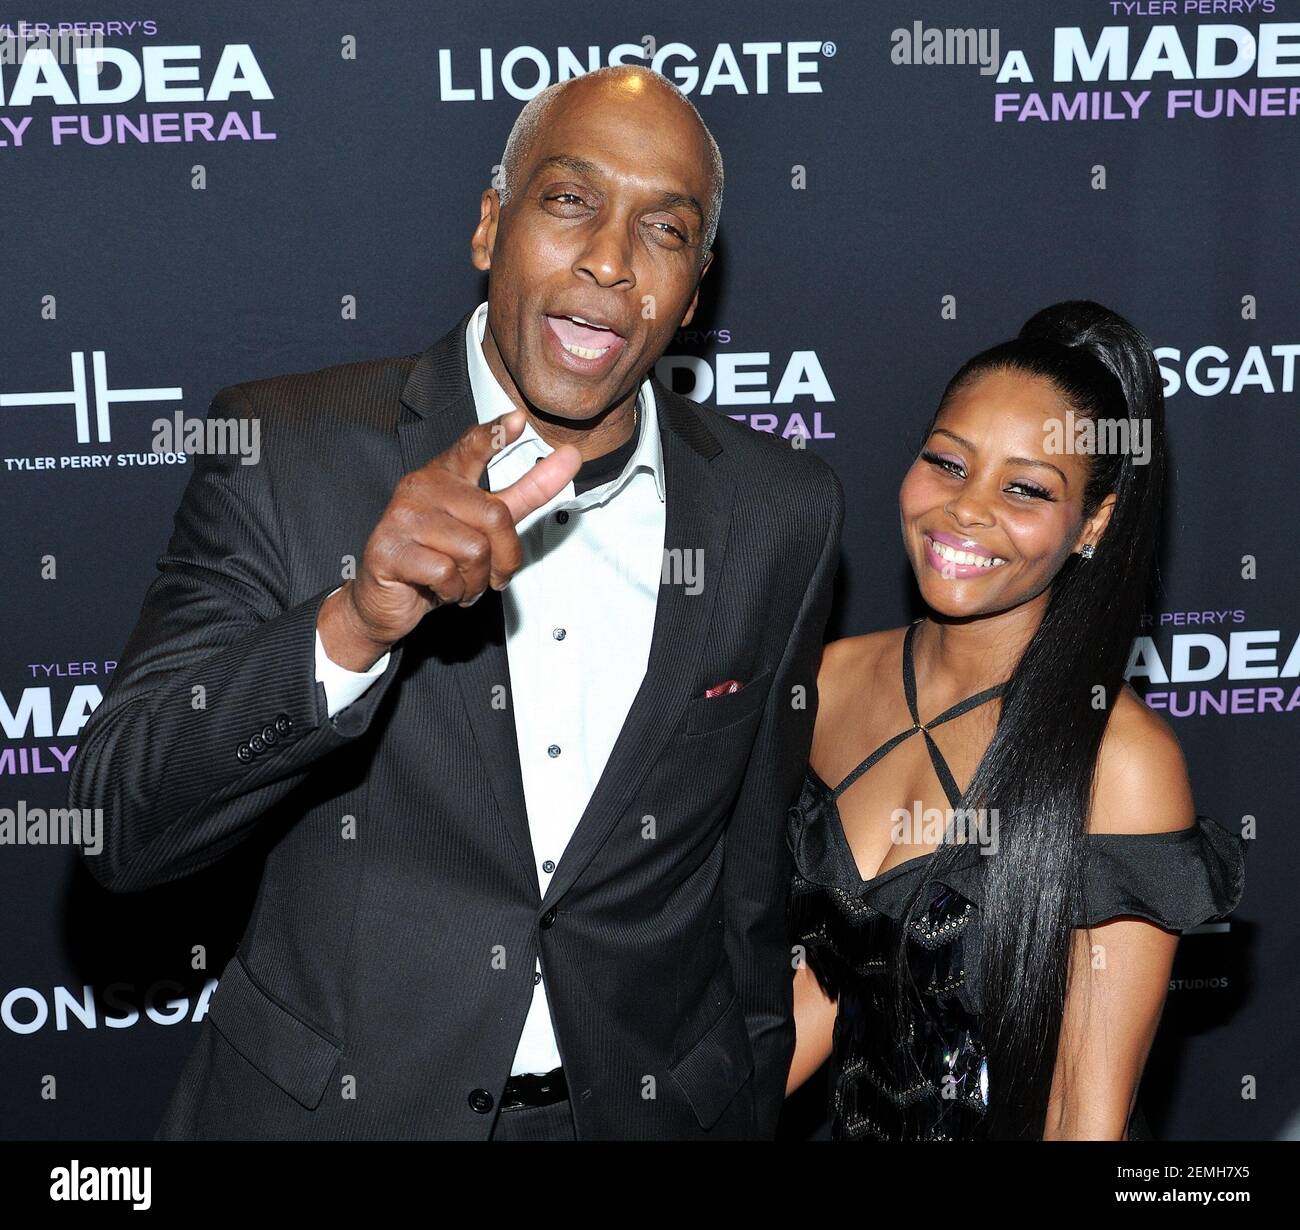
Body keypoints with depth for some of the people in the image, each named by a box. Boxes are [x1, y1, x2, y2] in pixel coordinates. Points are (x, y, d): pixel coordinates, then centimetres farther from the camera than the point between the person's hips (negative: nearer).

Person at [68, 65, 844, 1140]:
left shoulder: (782, 513, -6)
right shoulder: (285, 450, -13)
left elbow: (754, 871, 3)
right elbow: (118, 828, -19)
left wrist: (746, 1109, 10)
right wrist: (348, 629, -33)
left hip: (653, 1108, 2)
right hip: (327, 1102, -1)